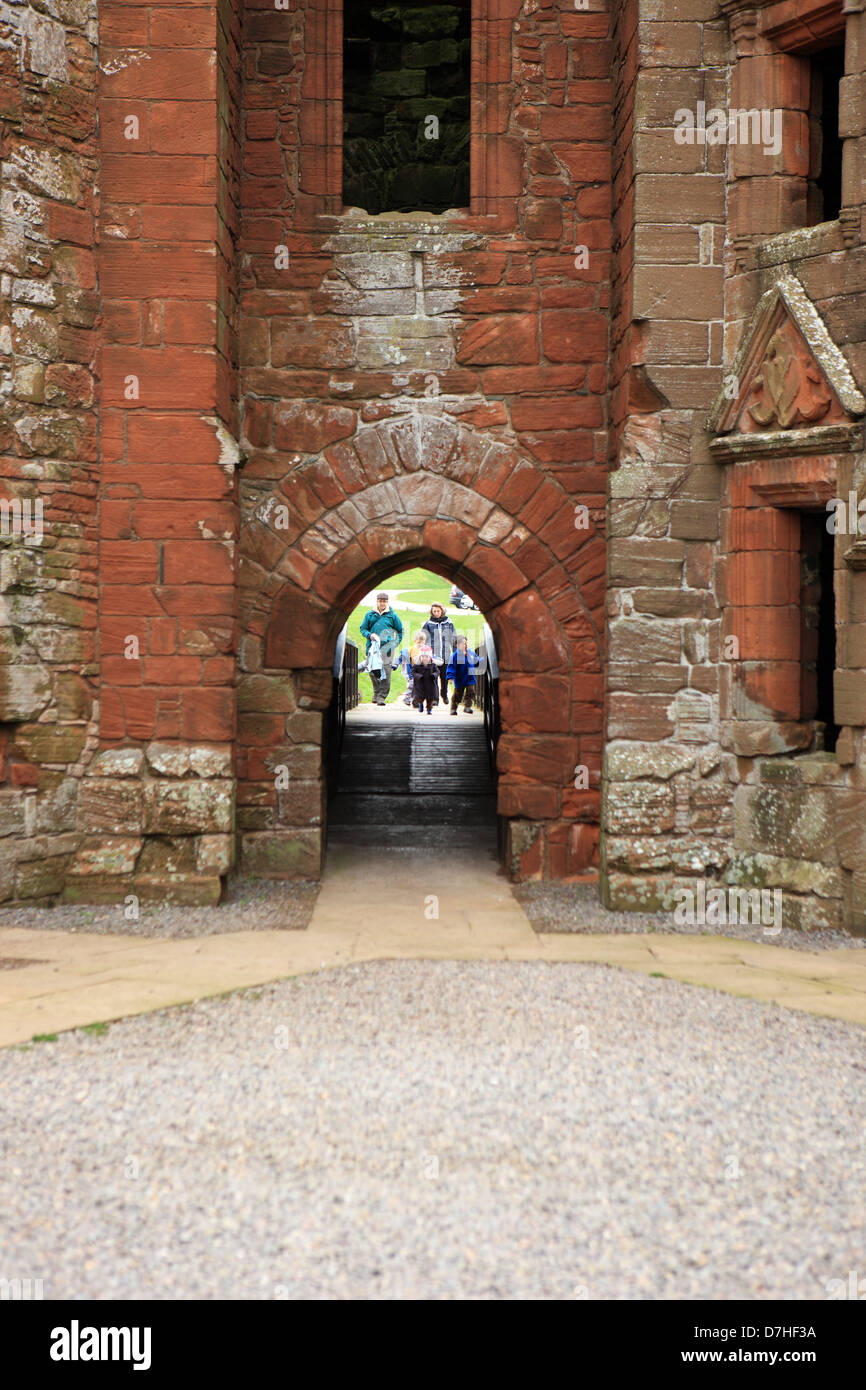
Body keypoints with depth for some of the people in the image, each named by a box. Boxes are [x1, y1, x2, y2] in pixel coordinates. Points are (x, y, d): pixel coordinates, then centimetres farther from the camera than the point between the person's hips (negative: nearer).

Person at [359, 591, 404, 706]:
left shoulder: (392, 615, 7)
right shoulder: (370, 615, 10)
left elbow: (400, 631, 15)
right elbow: (363, 629, 14)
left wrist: (396, 643, 5)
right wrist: (369, 635, -6)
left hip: (387, 648, -2)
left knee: (385, 672, -10)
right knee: (372, 671, 3)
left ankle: (382, 696, -9)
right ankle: (376, 691, 24)